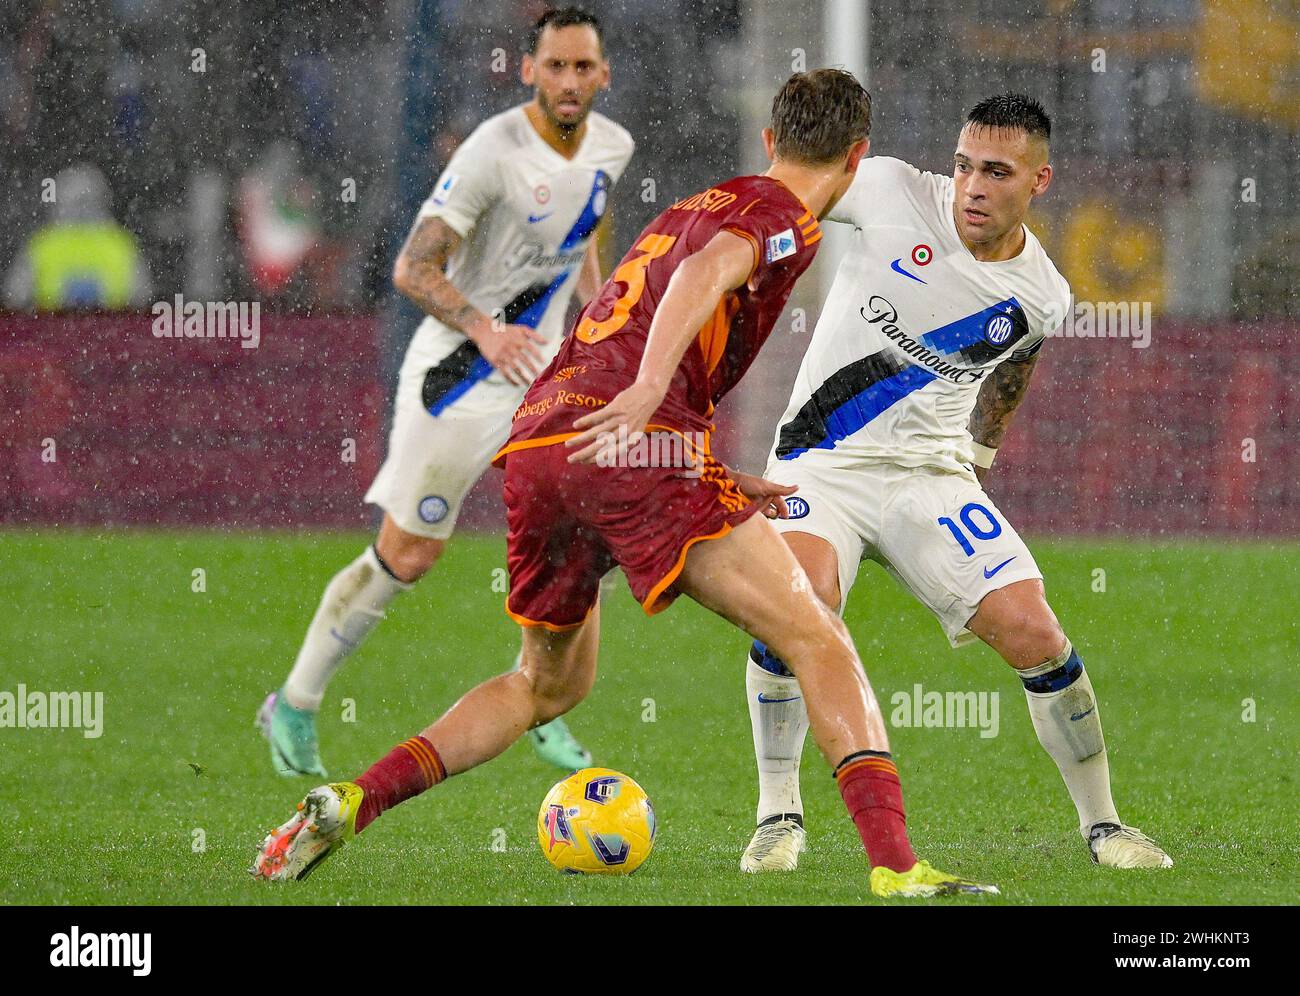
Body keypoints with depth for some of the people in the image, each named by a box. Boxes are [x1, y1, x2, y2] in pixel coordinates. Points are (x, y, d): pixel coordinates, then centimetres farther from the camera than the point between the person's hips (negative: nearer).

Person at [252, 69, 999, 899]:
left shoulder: (698, 207, 31)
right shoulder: (782, 221, 5)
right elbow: (710, 271, -18)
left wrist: (717, 480, 37)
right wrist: (647, 389, -33)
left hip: (536, 443, 8)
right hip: (637, 451, -8)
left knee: (549, 687, 26)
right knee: (817, 640, -3)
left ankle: (350, 803, 11)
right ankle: (895, 866, -17)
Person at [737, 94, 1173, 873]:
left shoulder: (1041, 298, -2)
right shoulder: (893, 192, -12)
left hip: (930, 472, 2)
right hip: (821, 459, -2)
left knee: (1032, 632, -12)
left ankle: (1102, 823, 10)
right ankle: (778, 816, -13)